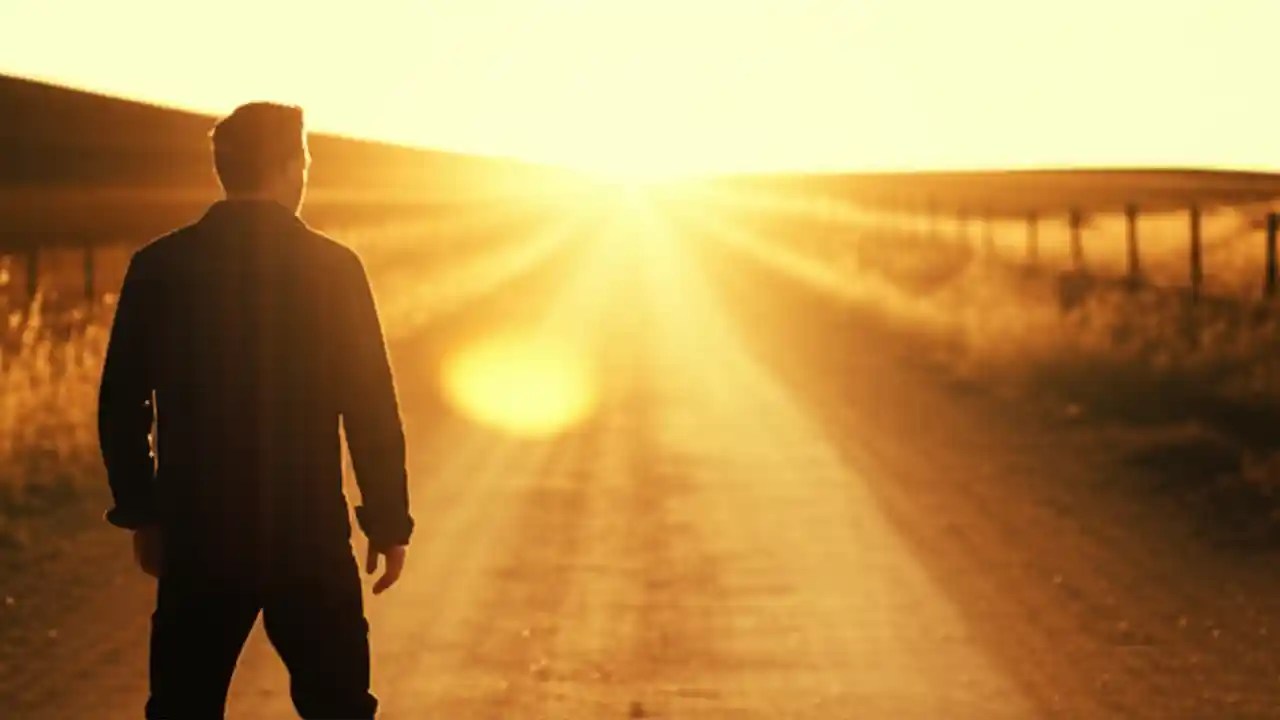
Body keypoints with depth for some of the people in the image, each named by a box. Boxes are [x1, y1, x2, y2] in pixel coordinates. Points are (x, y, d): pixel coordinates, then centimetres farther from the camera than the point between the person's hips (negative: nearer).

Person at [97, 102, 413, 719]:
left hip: (198, 533, 2)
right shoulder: (333, 268, -7)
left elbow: (121, 406, 3)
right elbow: (371, 409, -6)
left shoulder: (159, 267, -1)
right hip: (309, 532, -2)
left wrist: (141, 513, 14)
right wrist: (388, 523, 3)